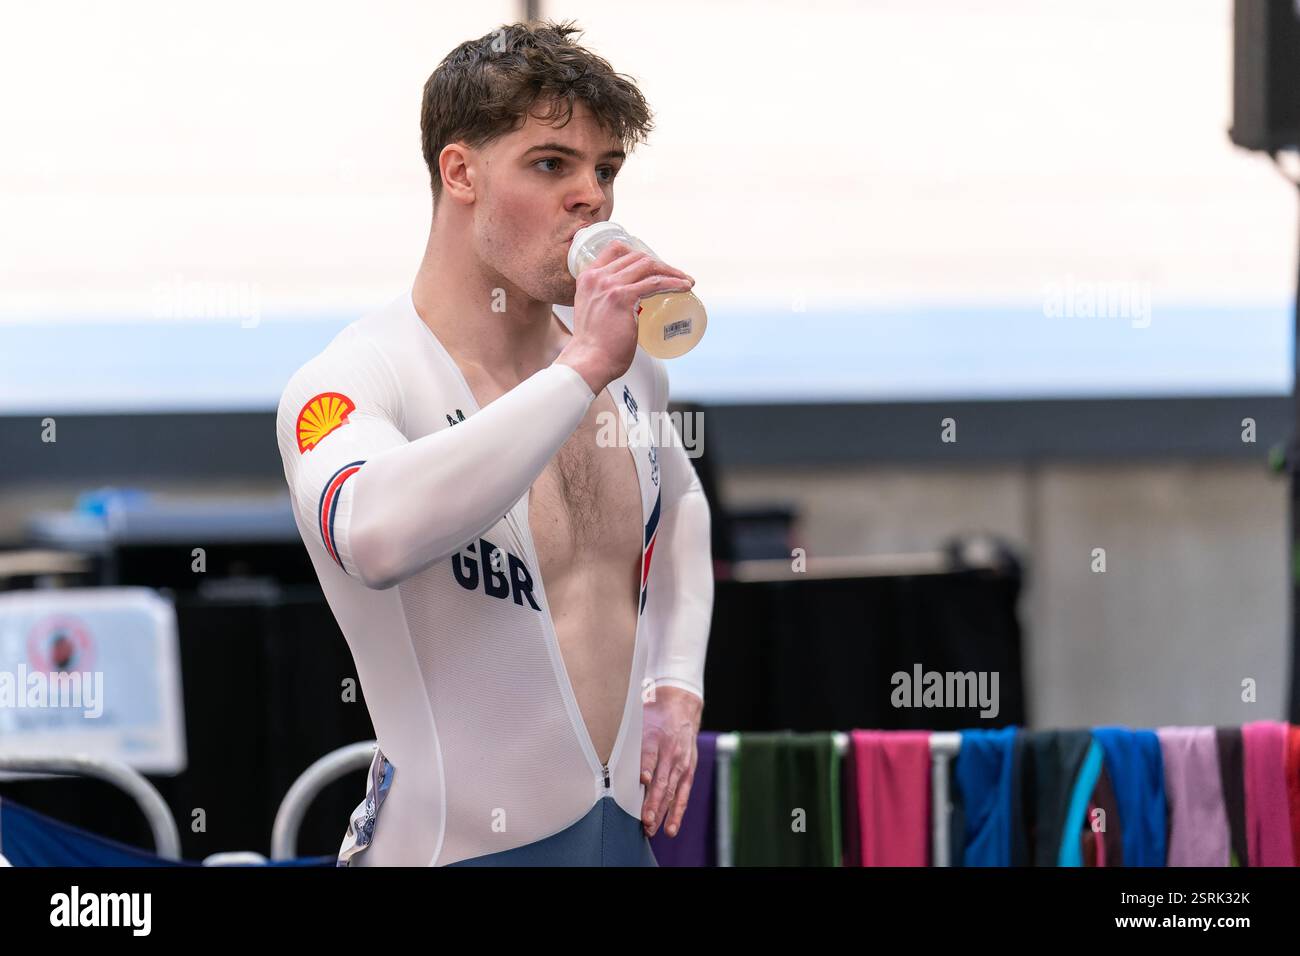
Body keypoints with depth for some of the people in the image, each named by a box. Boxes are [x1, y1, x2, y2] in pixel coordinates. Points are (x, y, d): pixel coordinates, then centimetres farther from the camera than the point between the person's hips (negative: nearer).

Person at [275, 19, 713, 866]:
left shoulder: (626, 365, 6)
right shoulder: (352, 380, -16)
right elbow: (371, 534, -39)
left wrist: (675, 687, 13)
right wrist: (581, 372, -34)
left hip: (628, 831, 6)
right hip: (460, 846, -6)